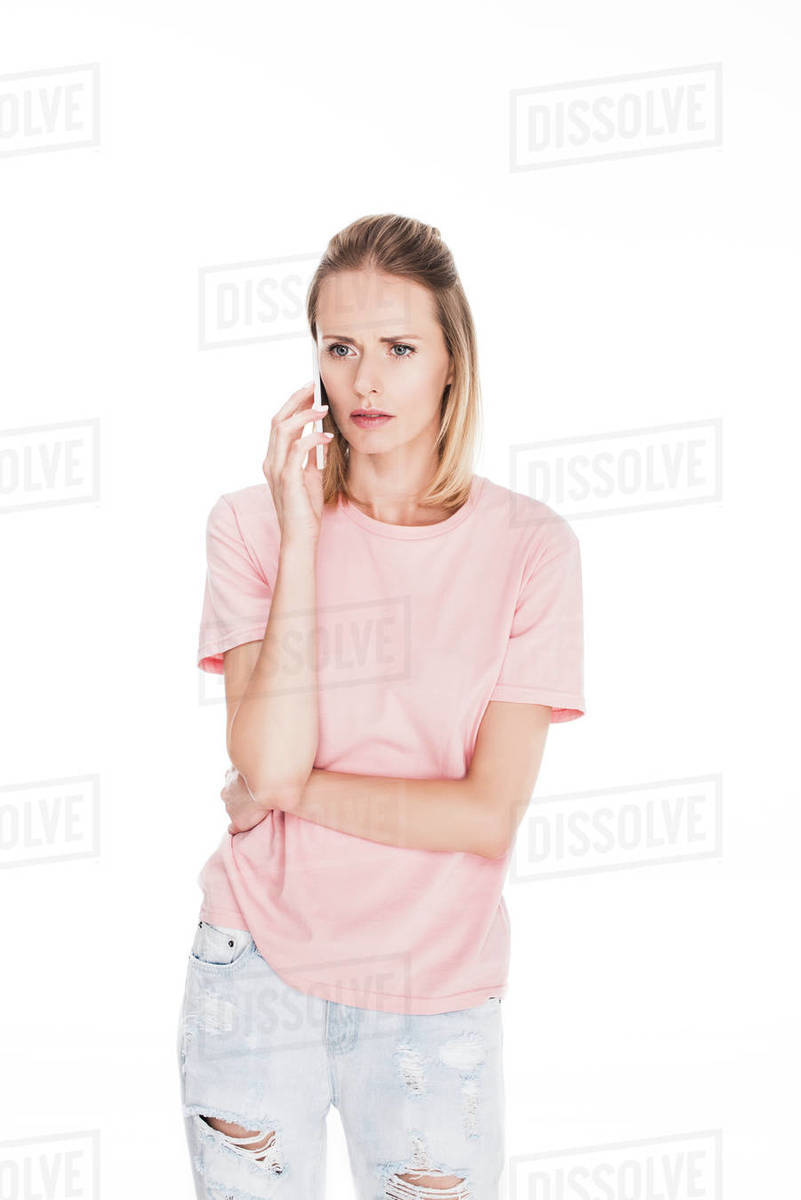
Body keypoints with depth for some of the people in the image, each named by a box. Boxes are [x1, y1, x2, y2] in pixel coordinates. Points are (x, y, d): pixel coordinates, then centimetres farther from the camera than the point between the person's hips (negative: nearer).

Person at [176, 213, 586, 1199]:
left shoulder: (528, 548, -5)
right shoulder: (254, 524, -3)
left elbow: (489, 816, -10)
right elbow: (269, 762, -16)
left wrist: (292, 791, -10)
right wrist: (301, 536, -17)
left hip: (433, 993, 0)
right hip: (258, 965, 1)